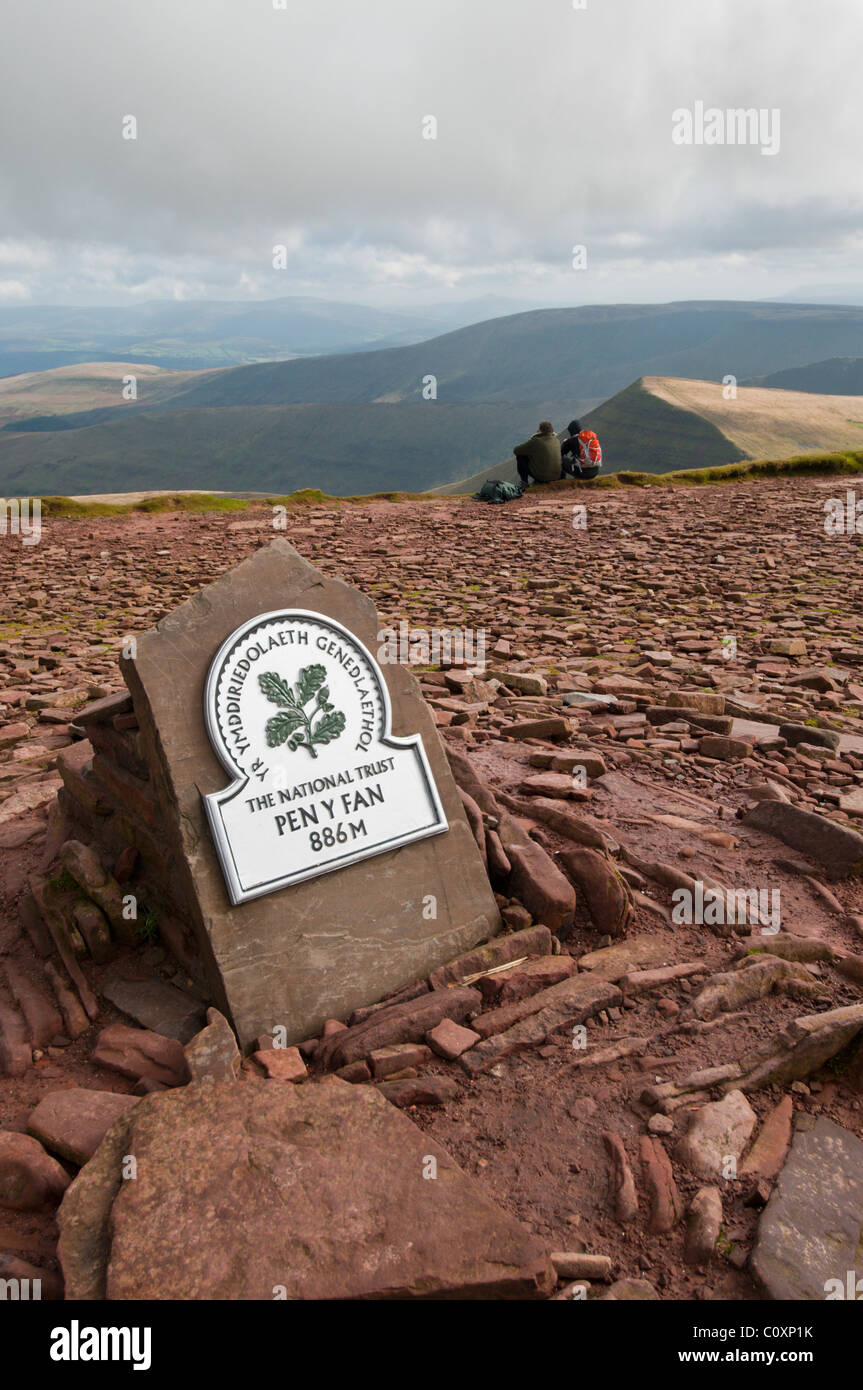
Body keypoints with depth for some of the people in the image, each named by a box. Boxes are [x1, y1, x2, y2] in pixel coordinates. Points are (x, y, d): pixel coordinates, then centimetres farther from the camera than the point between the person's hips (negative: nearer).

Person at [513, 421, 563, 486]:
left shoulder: (536, 441, -19)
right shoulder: (556, 441, -1)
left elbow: (516, 450, -6)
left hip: (541, 477, -6)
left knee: (520, 456, 7)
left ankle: (525, 483, 12)